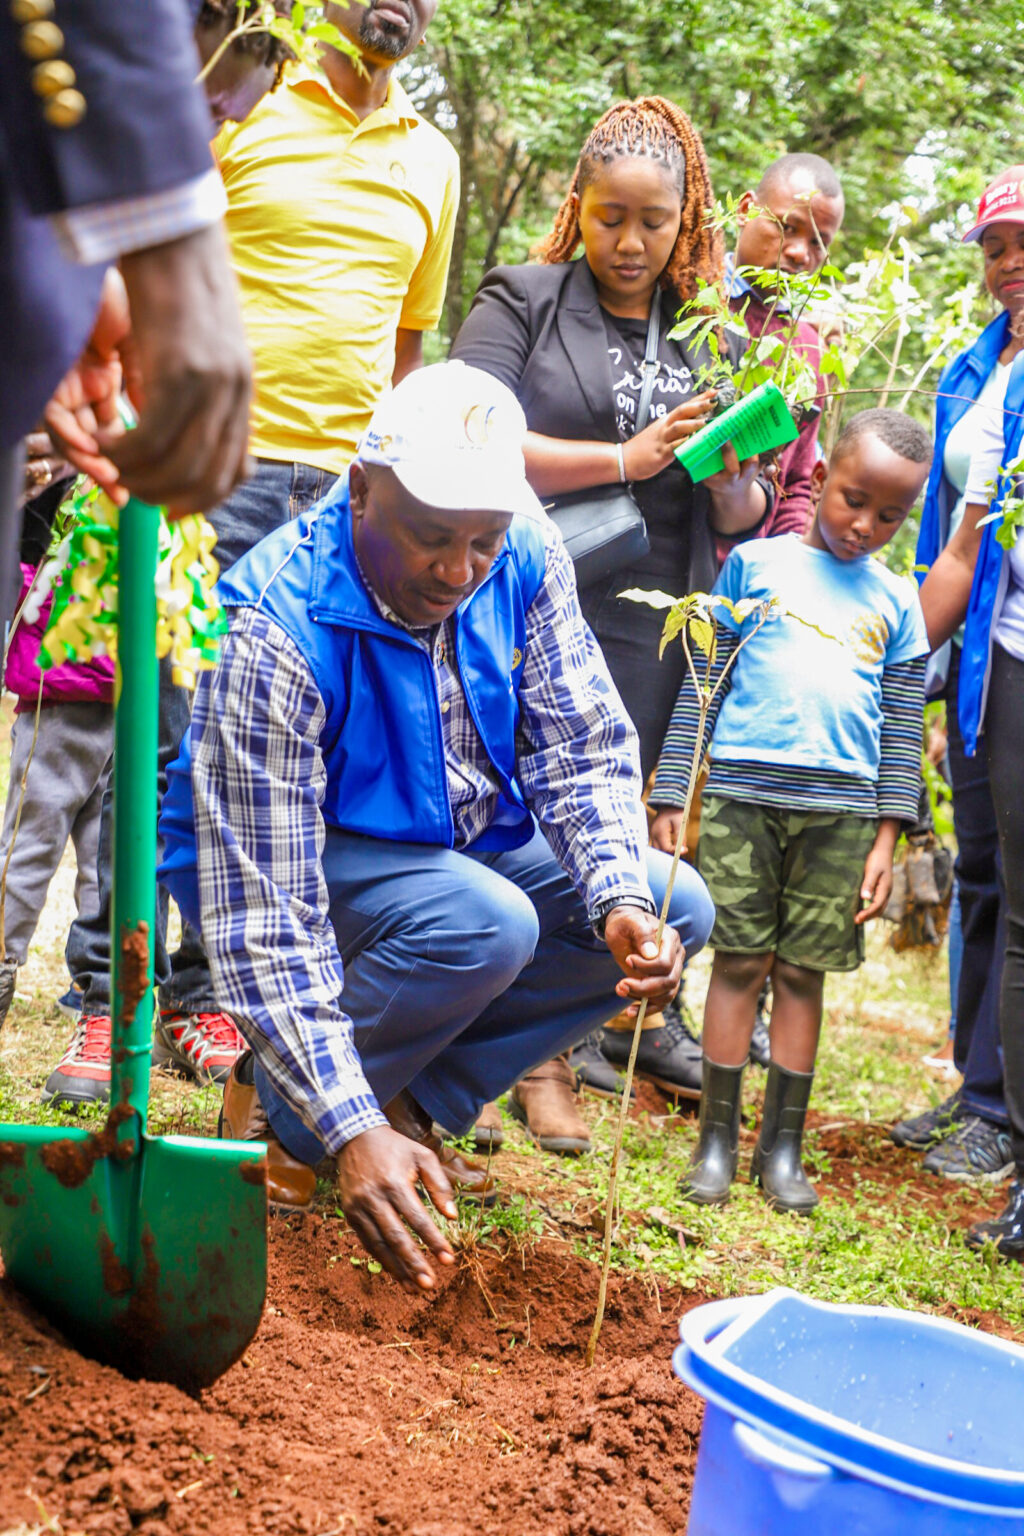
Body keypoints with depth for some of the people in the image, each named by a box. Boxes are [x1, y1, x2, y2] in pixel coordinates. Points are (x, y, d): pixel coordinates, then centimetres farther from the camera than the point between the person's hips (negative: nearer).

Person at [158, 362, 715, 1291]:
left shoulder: (526, 559, -17)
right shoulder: (276, 635, -33)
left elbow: (581, 750, -9)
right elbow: (264, 916, -35)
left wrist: (621, 902, -30)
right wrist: (351, 1132, -42)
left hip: (465, 846, 7)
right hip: (304, 860, -6)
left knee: (678, 906, -10)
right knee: (483, 923, -35)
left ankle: (416, 1099, -3)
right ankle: (275, 1108, -9)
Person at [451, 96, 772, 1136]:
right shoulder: (523, 303, 3)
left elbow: (745, 520, 16)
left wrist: (731, 477, -8)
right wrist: (627, 459, -14)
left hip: (645, 636, 3)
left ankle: (545, 1058, 13)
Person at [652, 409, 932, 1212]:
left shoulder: (896, 603, 12)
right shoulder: (757, 563, 6)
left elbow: (902, 730, 12)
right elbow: (702, 684, 6)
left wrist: (885, 839, 5)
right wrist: (671, 798, 1)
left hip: (840, 811, 2)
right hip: (741, 793, -2)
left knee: (803, 971, 6)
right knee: (740, 961, 1)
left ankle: (783, 1147, 14)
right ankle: (717, 1139, 9)